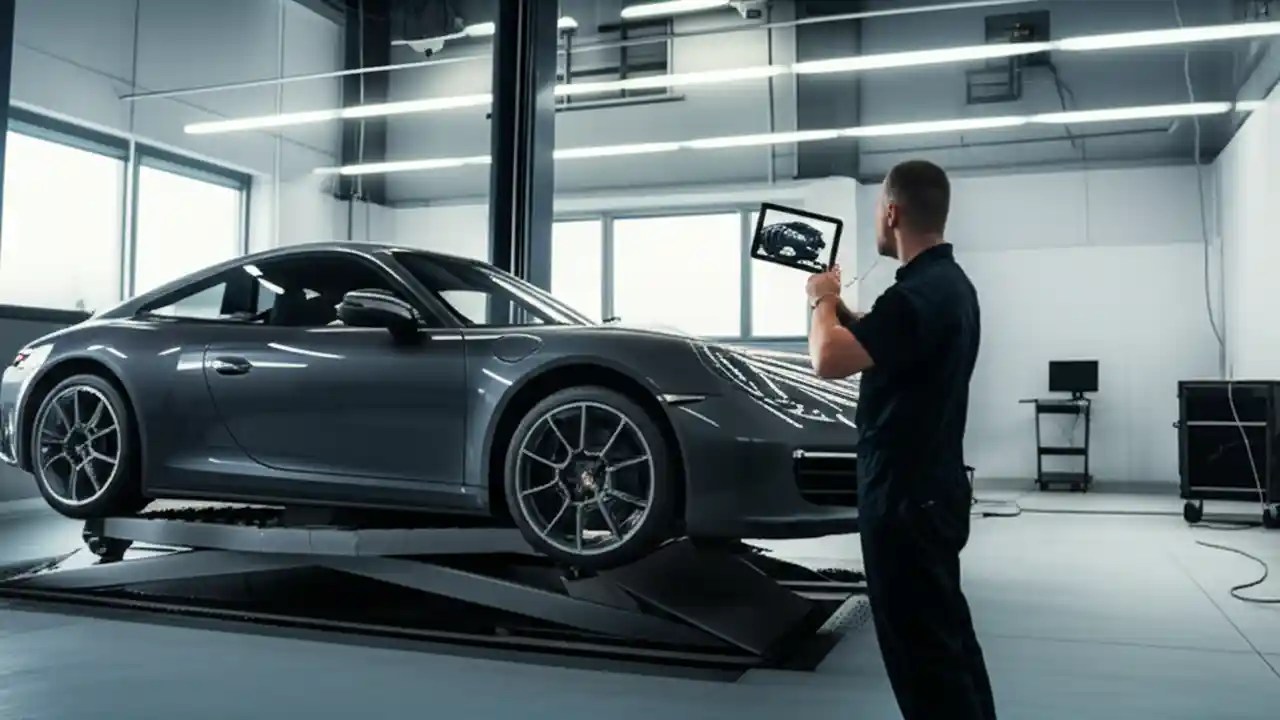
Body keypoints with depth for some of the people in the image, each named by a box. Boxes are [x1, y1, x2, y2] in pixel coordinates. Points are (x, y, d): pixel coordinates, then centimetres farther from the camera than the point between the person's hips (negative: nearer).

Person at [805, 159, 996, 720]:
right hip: (931, 487, 11)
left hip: (905, 495, -10)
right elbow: (877, 346, 23)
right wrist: (837, 301, 16)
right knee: (945, 634, 21)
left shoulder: (917, 294, -23)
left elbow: (829, 358, -30)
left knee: (920, 644, -1)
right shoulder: (946, 282, 11)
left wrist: (822, 300, -11)